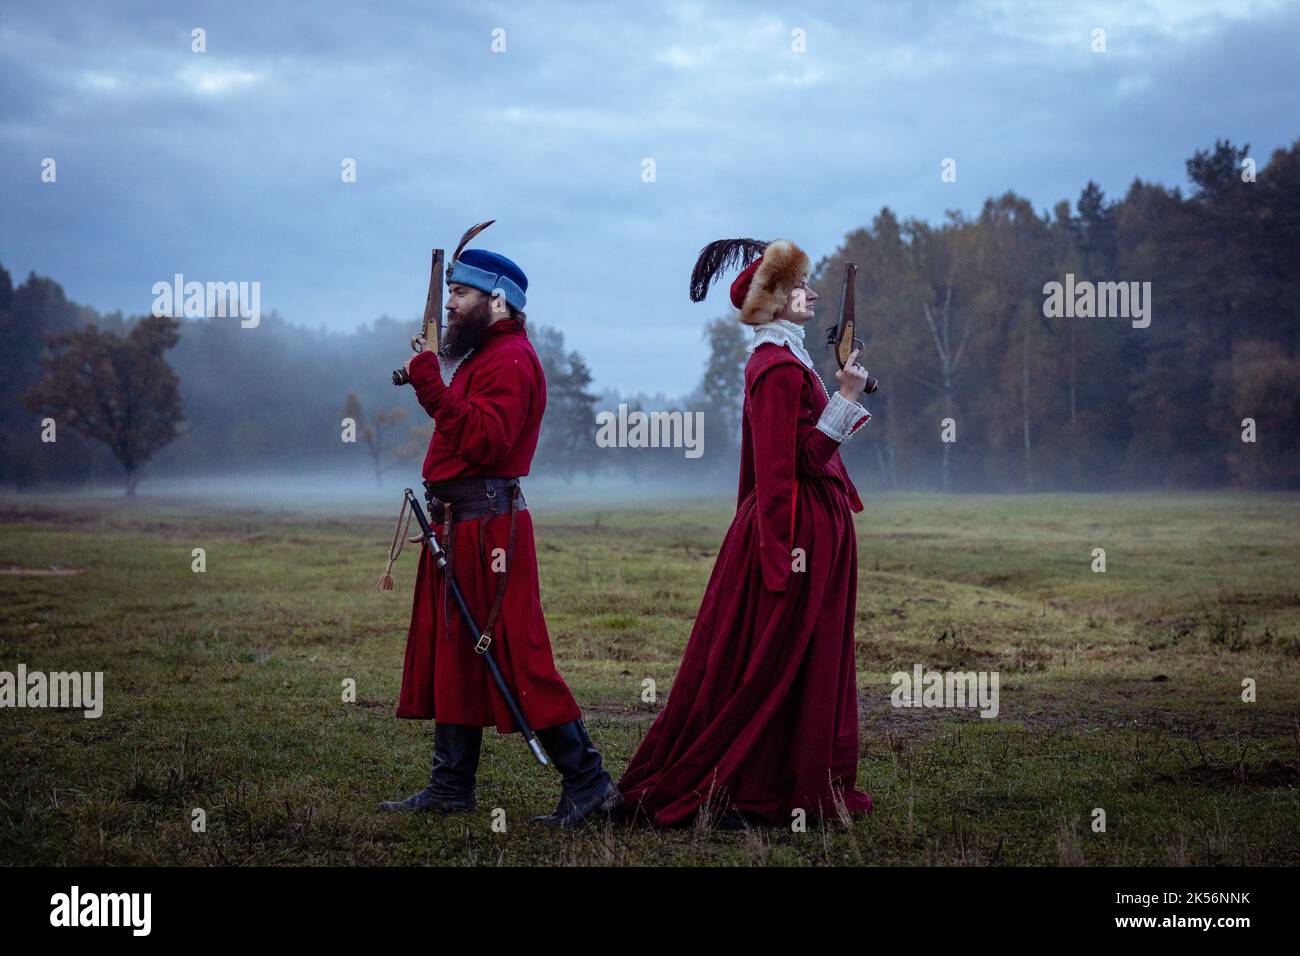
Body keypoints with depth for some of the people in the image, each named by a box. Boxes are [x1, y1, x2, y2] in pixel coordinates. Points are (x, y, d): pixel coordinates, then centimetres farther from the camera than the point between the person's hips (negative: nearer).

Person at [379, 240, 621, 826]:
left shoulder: (511, 360, -13)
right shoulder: (482, 355, 20)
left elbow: (485, 442, -26)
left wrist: (431, 385, -28)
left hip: (488, 526, -11)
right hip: (458, 525, 11)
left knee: (516, 658, -9)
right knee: (453, 654, 12)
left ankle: (587, 783, -3)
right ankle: (451, 787, 19)